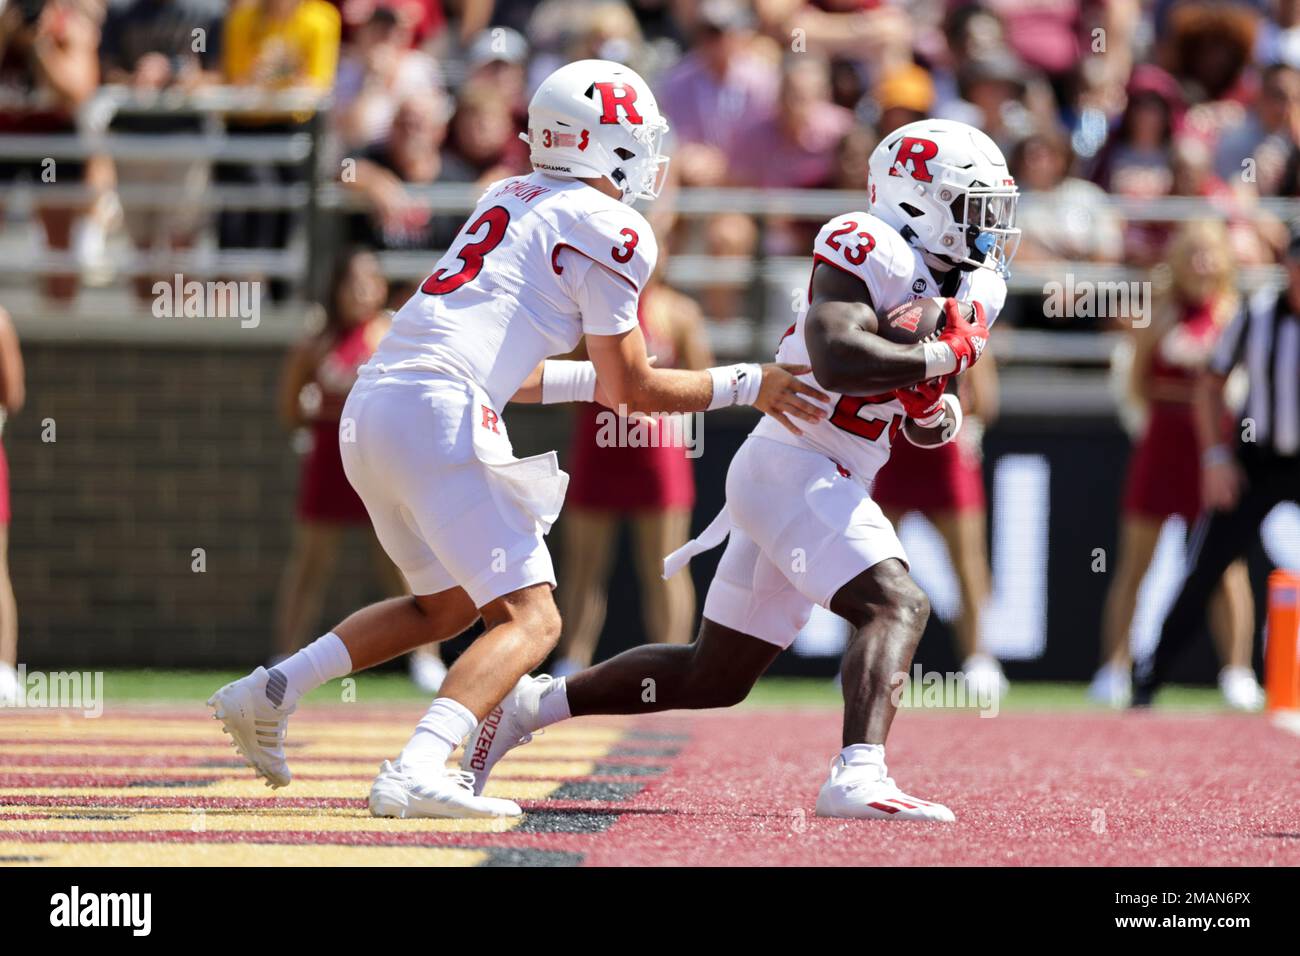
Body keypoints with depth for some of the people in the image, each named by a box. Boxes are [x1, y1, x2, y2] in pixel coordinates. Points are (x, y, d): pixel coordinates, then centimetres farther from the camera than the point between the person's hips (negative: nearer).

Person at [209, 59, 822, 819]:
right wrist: (745, 386, 12)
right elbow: (633, 391, 2)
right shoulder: (604, 229, -1)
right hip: (439, 413, -9)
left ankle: (270, 692, 17)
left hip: (371, 412, 9)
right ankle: (416, 773, -27)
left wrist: (597, 378, 38)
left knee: (447, 603, 26)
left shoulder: (510, 201, 25)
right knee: (530, 618, -7)